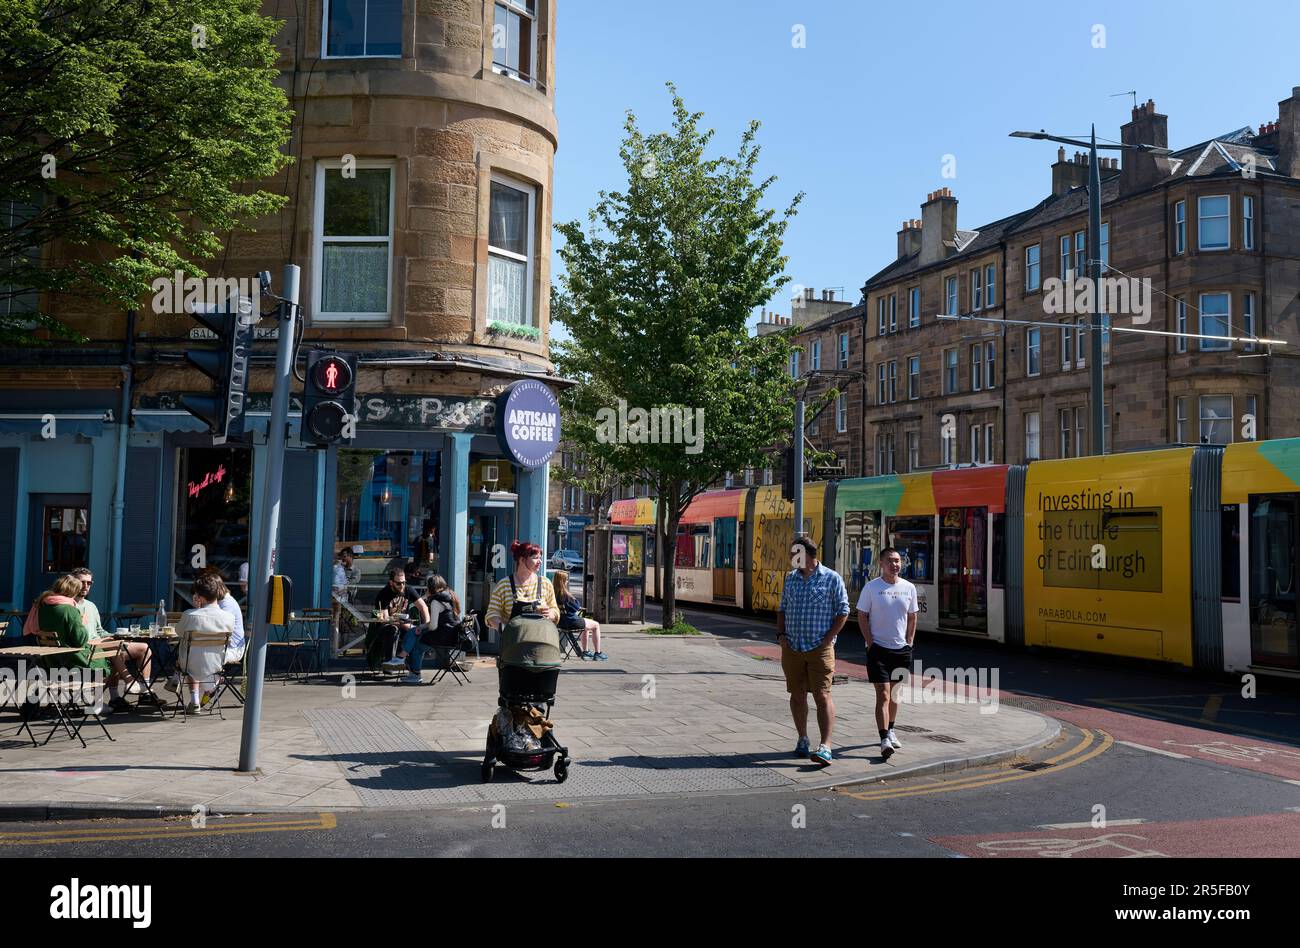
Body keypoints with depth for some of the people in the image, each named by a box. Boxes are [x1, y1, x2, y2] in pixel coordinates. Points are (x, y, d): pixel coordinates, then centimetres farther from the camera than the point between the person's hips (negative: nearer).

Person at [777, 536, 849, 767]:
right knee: (797, 695, 10)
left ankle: (825, 747, -10)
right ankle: (802, 739, 23)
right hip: (792, 648, 5)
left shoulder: (832, 579, -3)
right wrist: (781, 634, 4)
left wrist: (827, 640, -9)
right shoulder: (791, 578, 11)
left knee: (822, 696, -9)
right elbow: (782, 609, 19)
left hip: (820, 649, -5)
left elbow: (843, 612, -2)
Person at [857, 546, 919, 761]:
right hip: (878, 649, -4)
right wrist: (871, 644, -10)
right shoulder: (871, 587, -6)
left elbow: (912, 618, 13)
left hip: (901, 649, 4)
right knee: (883, 695, -10)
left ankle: (890, 731, 32)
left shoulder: (909, 588, 5)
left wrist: (909, 644, 6)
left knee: (894, 694, 16)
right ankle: (884, 740, -12)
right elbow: (862, 617, -4)